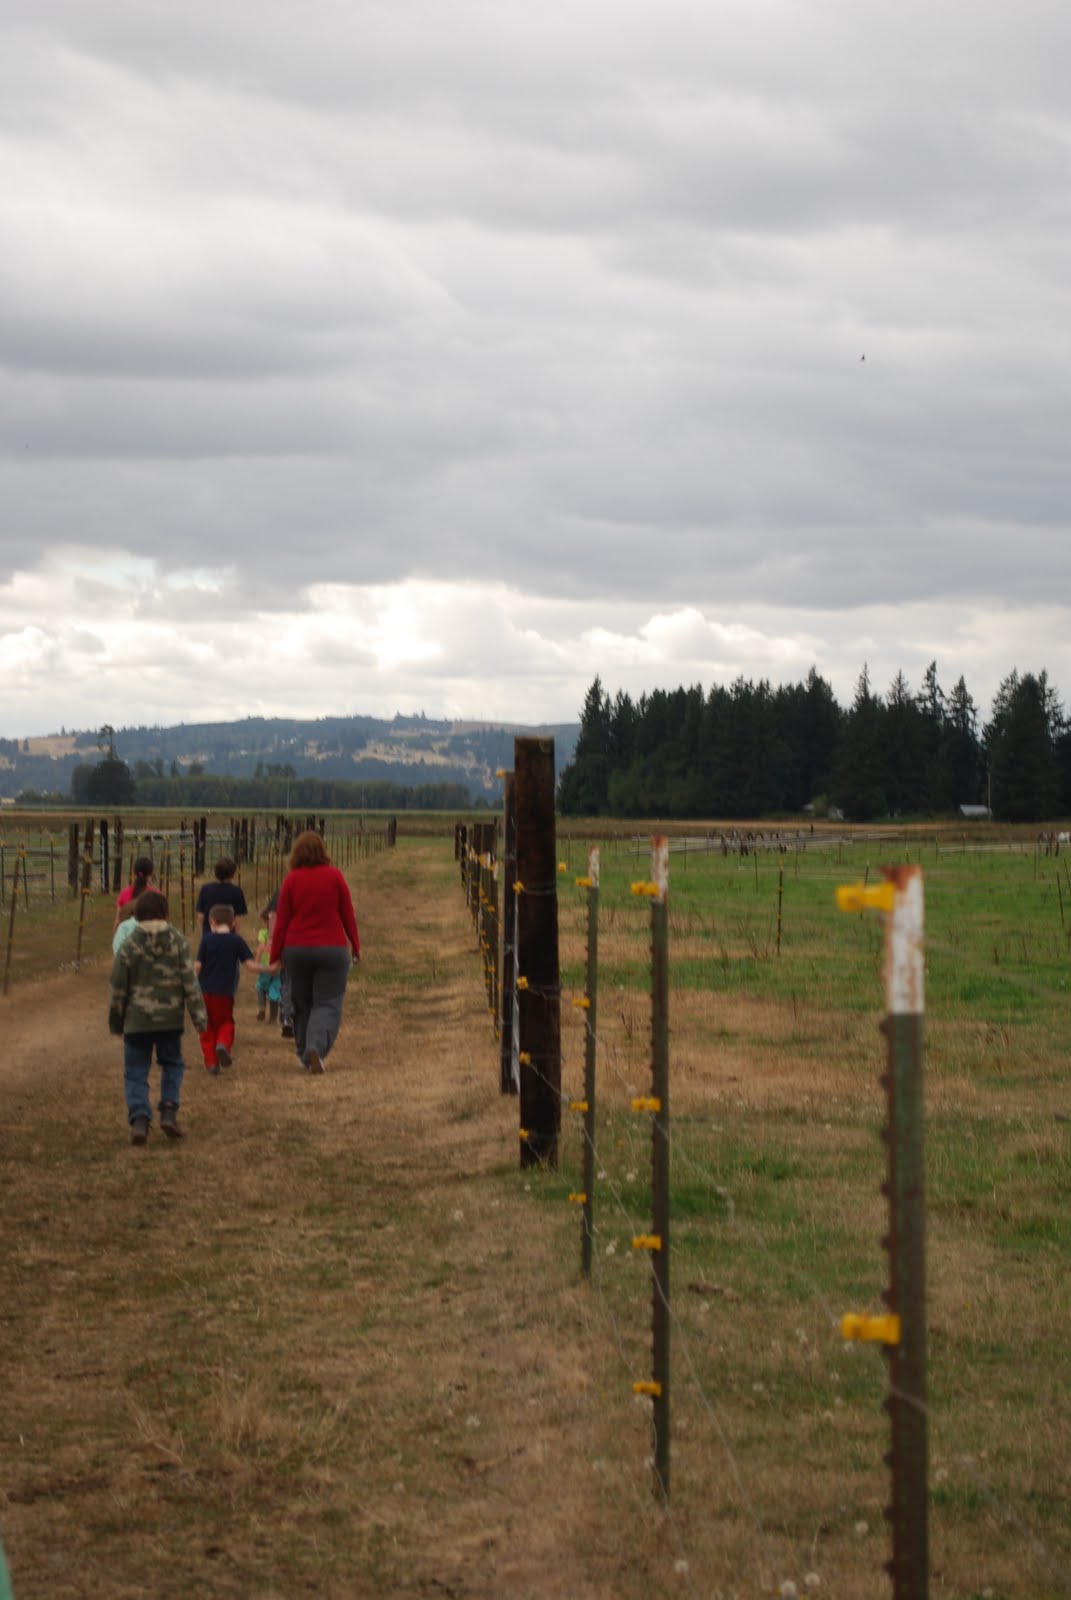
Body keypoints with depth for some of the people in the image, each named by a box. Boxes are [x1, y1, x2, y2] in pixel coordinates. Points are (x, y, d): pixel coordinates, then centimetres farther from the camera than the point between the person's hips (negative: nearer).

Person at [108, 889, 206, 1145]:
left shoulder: (129, 947, -6)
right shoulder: (177, 942, -3)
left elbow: (118, 989, 0)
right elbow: (190, 982, -4)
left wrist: (116, 1022, 13)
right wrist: (198, 1015, 2)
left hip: (137, 1021, -1)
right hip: (170, 1018, 1)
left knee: (136, 1073, 6)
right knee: (172, 1065, 19)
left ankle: (139, 1118, -9)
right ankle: (169, 1111, 3)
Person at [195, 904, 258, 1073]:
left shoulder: (206, 939, -1)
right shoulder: (237, 941, -1)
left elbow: (197, 965, -4)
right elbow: (250, 965, -5)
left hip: (205, 990, 0)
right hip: (225, 991, 0)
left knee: (207, 1027, 12)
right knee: (226, 1022, 16)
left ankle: (211, 1062, 7)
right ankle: (223, 1044, -14)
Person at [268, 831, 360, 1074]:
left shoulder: (291, 879, -3)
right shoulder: (334, 876, -4)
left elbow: (282, 919, -1)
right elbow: (347, 914, 1)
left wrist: (275, 955, 5)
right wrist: (355, 945, 12)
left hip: (296, 950, 1)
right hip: (332, 949, -1)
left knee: (302, 1004, 14)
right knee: (328, 1003, 1)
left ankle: (305, 1057, 17)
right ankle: (316, 1048, -21)